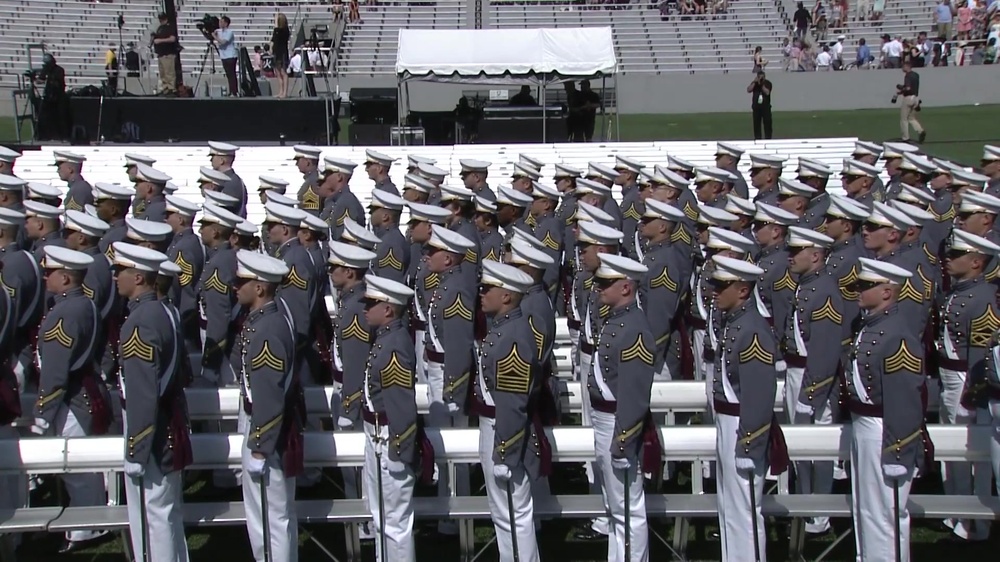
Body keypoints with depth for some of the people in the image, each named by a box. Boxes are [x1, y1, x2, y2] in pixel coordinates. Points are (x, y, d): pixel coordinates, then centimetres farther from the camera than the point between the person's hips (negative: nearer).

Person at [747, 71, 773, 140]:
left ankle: (768, 138, 2)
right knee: (757, 123, 3)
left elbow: (767, 92, -17)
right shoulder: (754, 83, 6)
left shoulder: (767, 83, -2)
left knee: (767, 123, -3)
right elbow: (748, 90, -9)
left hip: (766, 106, -2)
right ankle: (757, 138, 9)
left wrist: (761, 84, -19)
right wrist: (754, 82, -14)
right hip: (756, 106, 2)